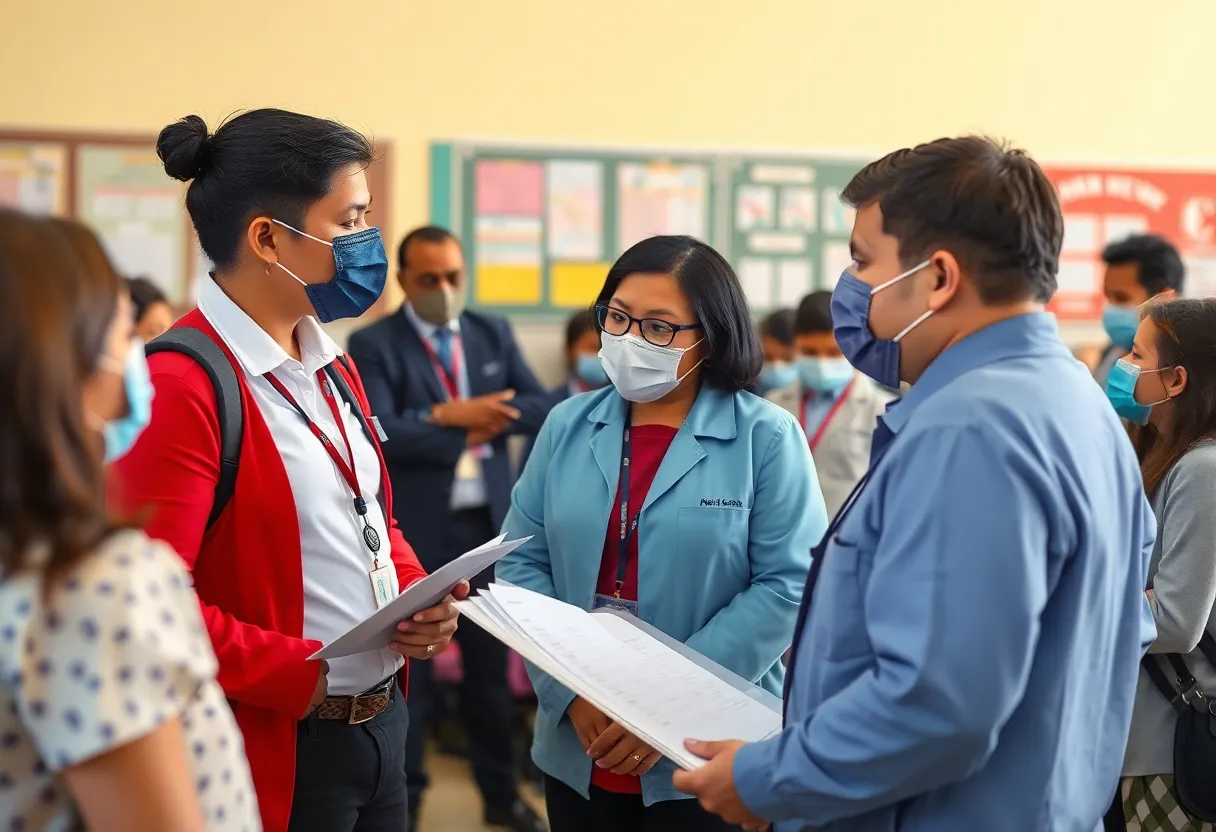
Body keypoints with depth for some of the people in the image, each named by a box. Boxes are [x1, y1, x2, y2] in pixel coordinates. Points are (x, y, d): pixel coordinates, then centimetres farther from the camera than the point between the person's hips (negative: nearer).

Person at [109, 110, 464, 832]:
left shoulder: (331, 365, 12)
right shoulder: (181, 387, -17)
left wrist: (417, 596, 2)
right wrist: (308, 676, -19)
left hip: (385, 722, 8)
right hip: (282, 750, -8)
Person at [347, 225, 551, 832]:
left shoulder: (493, 334, 7)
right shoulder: (373, 344, -7)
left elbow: (543, 410, -2)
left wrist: (451, 417, -14)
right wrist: (460, 423, -18)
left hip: (488, 523, 4)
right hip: (413, 529, -4)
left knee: (490, 662, 14)